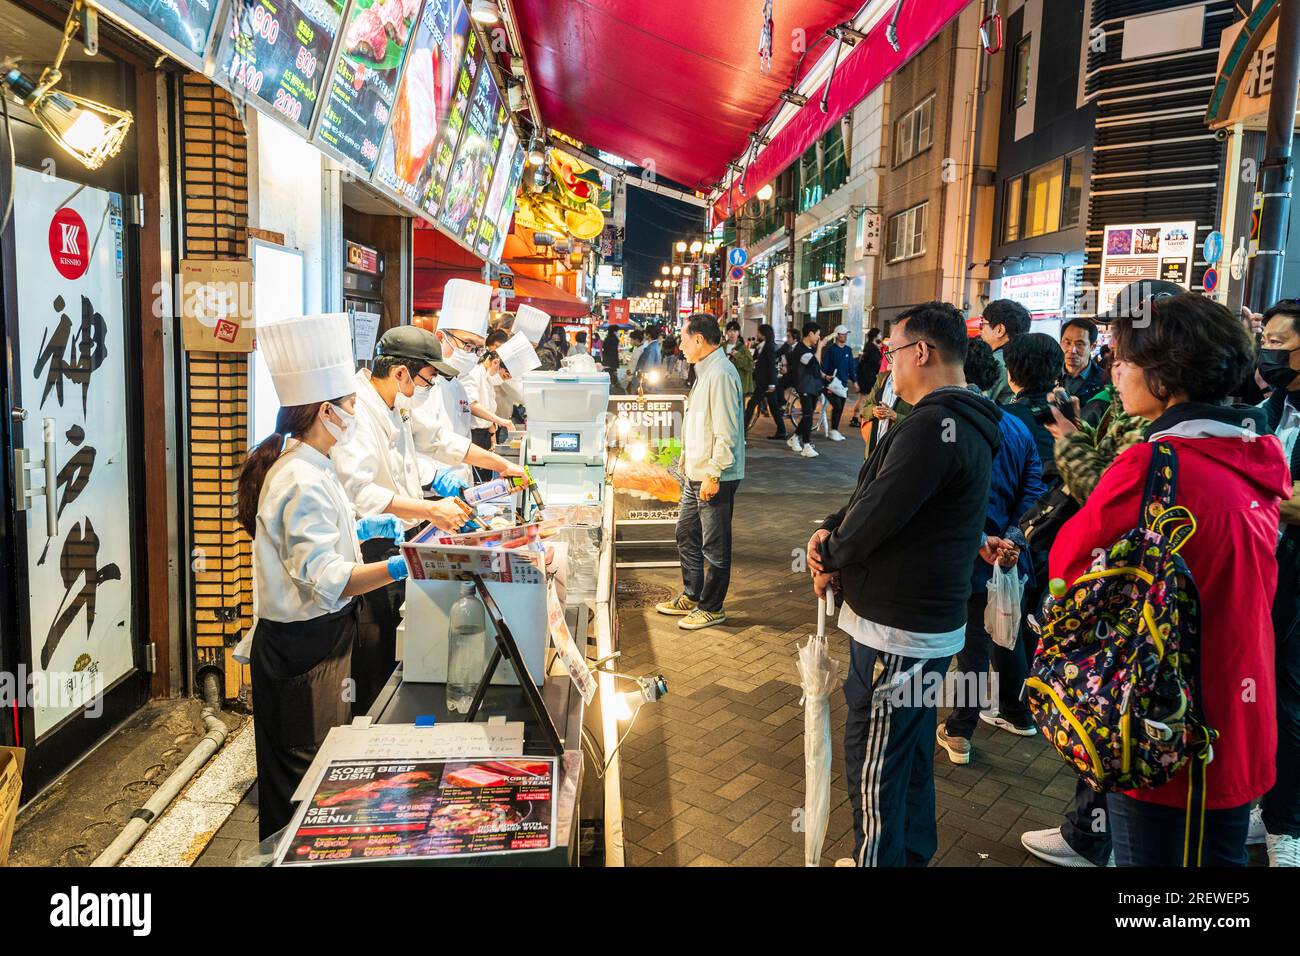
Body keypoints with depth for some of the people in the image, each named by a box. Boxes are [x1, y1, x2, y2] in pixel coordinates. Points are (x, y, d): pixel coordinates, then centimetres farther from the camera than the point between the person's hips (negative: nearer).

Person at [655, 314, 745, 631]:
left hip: (715, 477, -11)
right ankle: (691, 596, 33)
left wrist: (713, 475, -23)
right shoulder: (705, 371, 14)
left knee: (714, 546, 3)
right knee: (687, 535, 19)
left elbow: (727, 433, -23)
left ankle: (711, 608, 16)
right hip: (696, 474, 11)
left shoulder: (720, 374, -19)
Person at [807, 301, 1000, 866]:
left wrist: (828, 553, -5)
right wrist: (832, 531, -1)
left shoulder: (932, 427, -23)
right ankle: (912, 853, 39)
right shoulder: (961, 423, 12)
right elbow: (879, 496, 15)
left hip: (896, 631, -11)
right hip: (927, 623, 11)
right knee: (912, 754, 23)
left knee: (874, 769, 2)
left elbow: (878, 515, -23)